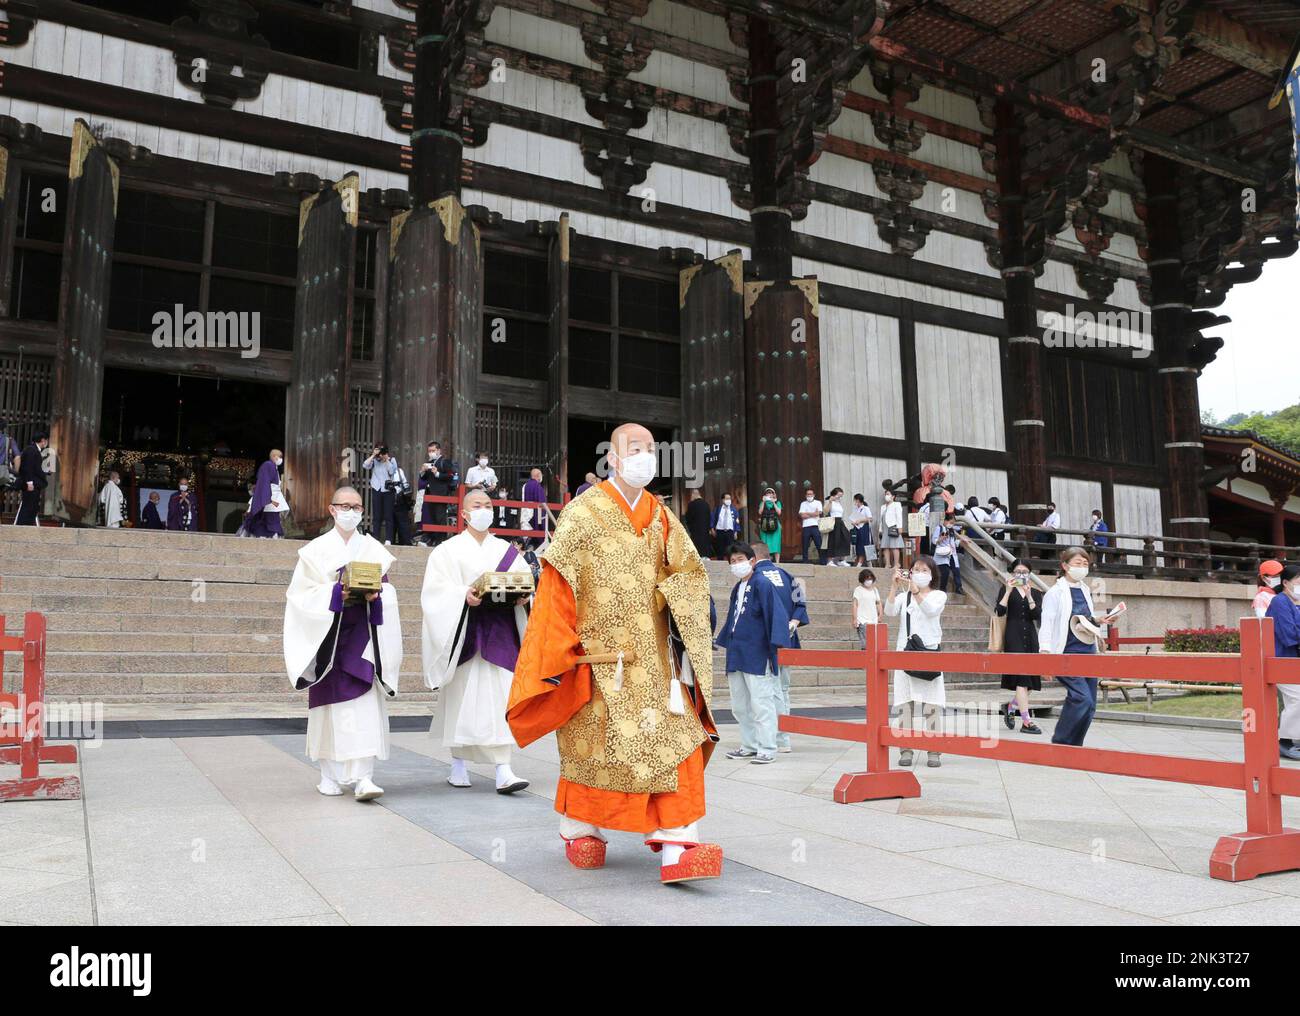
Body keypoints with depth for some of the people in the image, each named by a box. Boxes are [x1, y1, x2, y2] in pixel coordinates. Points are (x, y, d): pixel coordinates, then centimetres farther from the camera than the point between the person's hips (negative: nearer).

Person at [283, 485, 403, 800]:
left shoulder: (374, 549, 10)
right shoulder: (316, 550, 4)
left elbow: (388, 590, 9)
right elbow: (301, 593, -1)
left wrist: (375, 595, -13)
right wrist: (335, 593, -17)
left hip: (362, 632, 1)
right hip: (327, 631, -1)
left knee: (365, 702, -10)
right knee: (330, 702, 3)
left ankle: (362, 777, -12)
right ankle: (329, 774, 16)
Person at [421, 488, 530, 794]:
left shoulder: (507, 551, 14)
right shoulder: (448, 550, 4)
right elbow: (436, 589, -6)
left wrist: (521, 595, -12)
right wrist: (464, 595, -23)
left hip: (498, 633, 2)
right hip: (463, 631, -2)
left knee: (500, 698, -5)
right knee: (461, 698, 3)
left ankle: (503, 771, -8)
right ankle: (458, 765, 19)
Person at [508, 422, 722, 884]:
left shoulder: (661, 517, 11)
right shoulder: (582, 513, -4)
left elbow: (688, 574, 10)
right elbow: (558, 586, -6)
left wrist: (674, 595, -12)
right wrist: (558, 654, -9)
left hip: (653, 655, 4)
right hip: (600, 652, -4)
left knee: (673, 740, -8)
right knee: (592, 743, 5)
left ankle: (676, 846, -9)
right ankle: (580, 832, 27)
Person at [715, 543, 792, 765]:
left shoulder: (762, 584, -9)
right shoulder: (737, 589, 16)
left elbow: (777, 614, -16)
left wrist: (775, 644, -24)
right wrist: (724, 642, 26)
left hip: (757, 657, -9)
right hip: (737, 655, 9)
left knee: (761, 704, -5)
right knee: (740, 705, 13)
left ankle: (767, 750, 1)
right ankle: (749, 746, 24)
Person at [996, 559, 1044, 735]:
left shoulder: (1036, 593, 10)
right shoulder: (1007, 591, 4)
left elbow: (1037, 615, -6)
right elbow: (999, 612, -11)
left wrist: (1029, 595, -17)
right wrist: (1009, 591, -16)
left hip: (1030, 636, 4)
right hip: (1013, 637, -4)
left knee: (1031, 679, 6)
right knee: (1021, 677, -12)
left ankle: (1010, 706, 32)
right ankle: (1026, 722, -11)